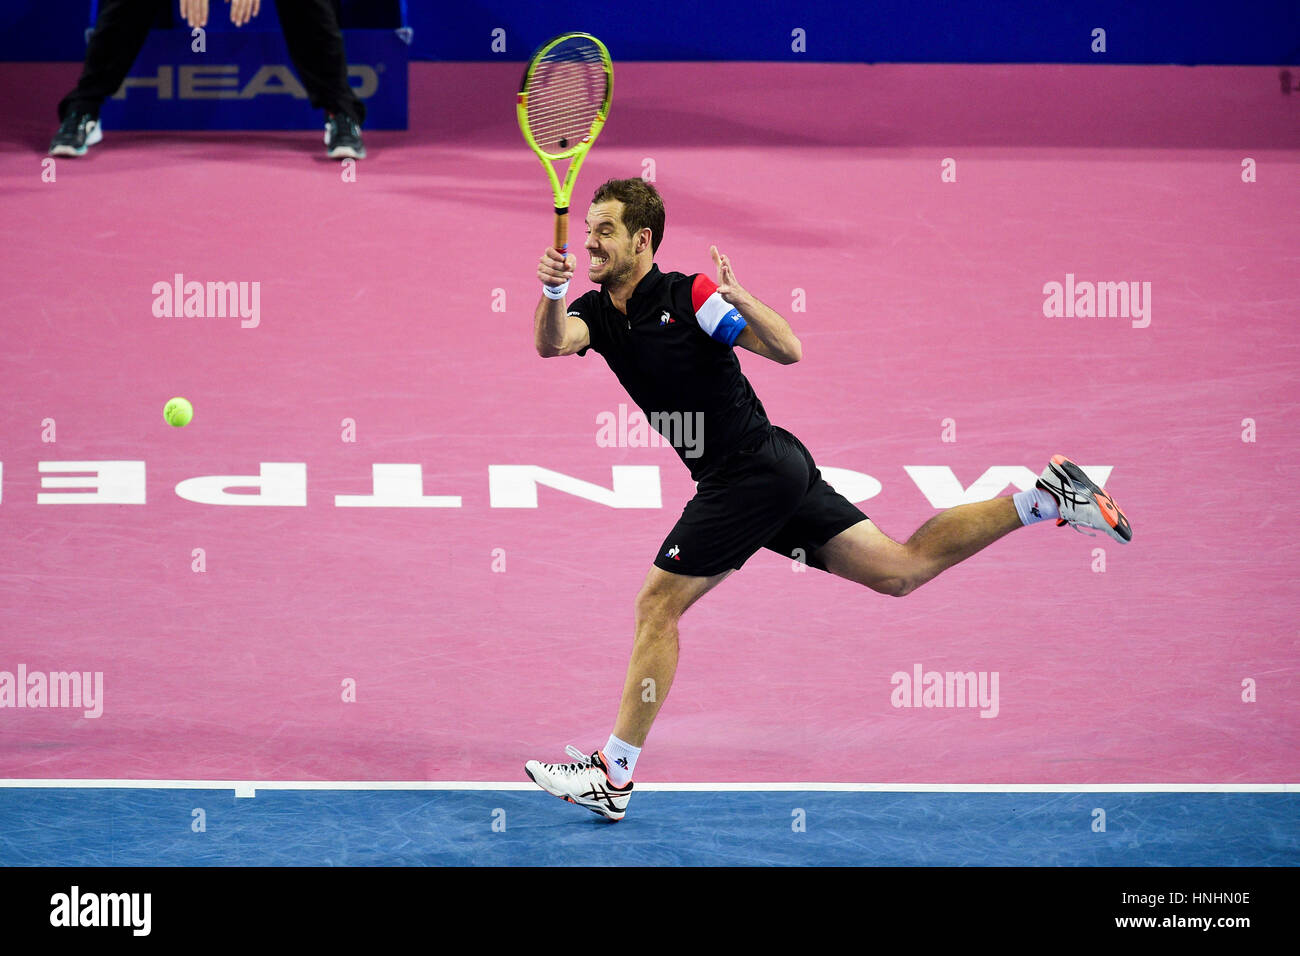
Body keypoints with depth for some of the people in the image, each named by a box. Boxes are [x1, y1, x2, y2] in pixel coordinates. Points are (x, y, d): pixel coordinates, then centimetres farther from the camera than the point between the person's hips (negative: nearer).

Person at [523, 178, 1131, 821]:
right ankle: (1044, 499, 11)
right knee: (901, 569, 12)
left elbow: (788, 350, -18)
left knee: (657, 606, -8)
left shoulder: (688, 296, -13)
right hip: (780, 473, 9)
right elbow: (551, 342, -13)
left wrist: (740, 299, -35)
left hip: (752, 470, -9)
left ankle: (614, 775, -3)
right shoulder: (597, 314, 8)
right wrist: (551, 294, -34)